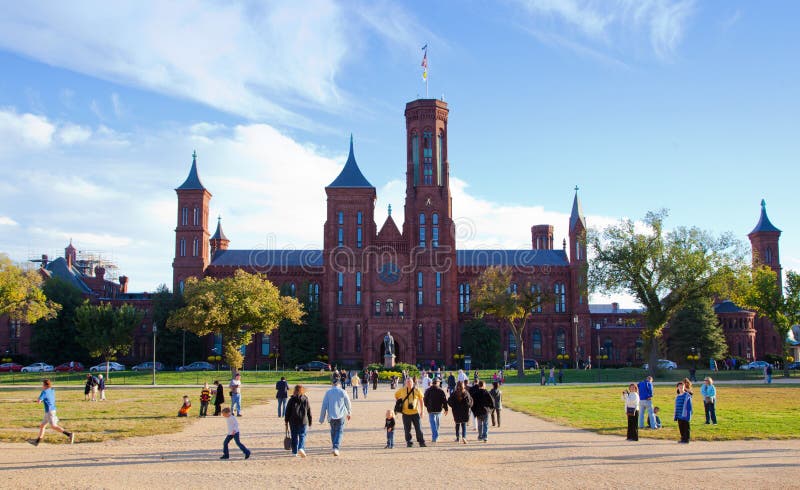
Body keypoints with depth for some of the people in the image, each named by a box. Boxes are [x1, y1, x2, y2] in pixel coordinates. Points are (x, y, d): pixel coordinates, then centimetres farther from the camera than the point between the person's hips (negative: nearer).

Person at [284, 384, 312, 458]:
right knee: (302, 436, 3)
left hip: (293, 422, 1)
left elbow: (287, 411, 1)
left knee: (294, 437, 10)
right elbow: (309, 411, 5)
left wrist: (286, 421, 9)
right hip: (303, 421, -1)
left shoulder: (291, 400, -1)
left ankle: (295, 452, 13)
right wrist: (309, 422, 12)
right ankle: (301, 448, -19)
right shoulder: (305, 399, 1)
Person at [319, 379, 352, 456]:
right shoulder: (343, 392, -1)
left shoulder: (328, 392, 2)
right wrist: (348, 413, 26)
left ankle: (335, 447, 25)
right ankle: (336, 448, -18)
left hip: (331, 416, 2)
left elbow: (324, 406, 0)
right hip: (341, 415, -2)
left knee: (333, 432, 17)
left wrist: (322, 418, 5)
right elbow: (348, 403, 8)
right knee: (339, 432, -2)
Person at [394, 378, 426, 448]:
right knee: (407, 429, 5)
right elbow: (396, 395, 16)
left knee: (418, 428, 1)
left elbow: (421, 400, 9)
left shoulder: (417, 390, -2)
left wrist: (421, 410, 9)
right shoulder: (402, 390, -1)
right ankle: (409, 443, 16)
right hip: (406, 413, 1)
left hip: (415, 412, -1)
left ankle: (421, 442, 11)